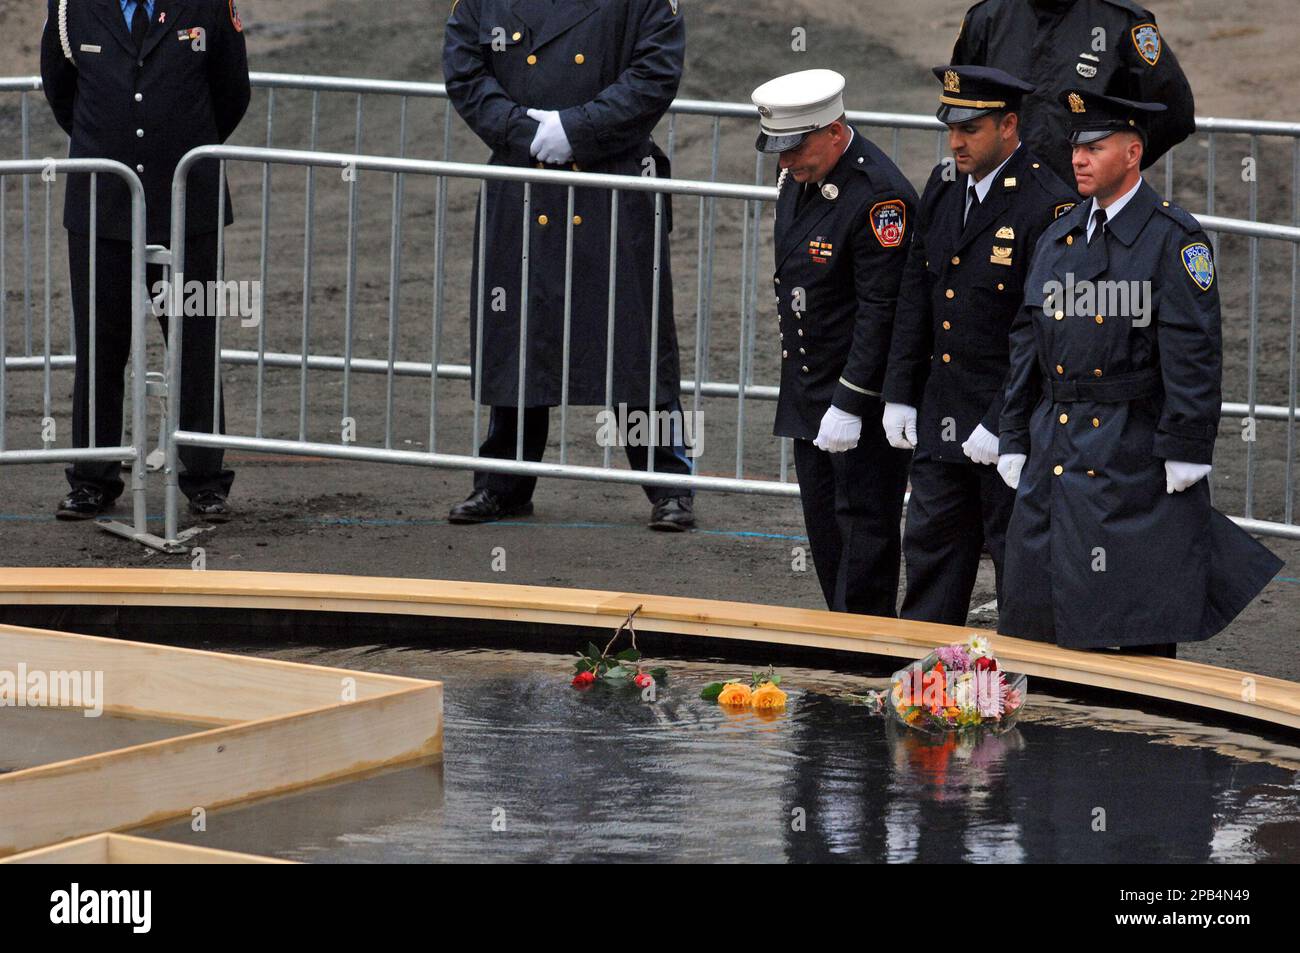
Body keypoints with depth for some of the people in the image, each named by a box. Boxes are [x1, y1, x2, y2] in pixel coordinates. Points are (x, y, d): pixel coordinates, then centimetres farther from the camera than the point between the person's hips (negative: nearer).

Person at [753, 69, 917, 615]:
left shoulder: (879, 196, -22)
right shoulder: (798, 177, 6)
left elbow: (881, 310, -22)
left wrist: (849, 405, -23)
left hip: (864, 395, -9)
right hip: (808, 391, 9)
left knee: (864, 524, -3)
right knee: (825, 526, 15)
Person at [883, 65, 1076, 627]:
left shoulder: (1050, 206, -18)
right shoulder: (944, 185, 6)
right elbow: (915, 295, 12)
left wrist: (1000, 422, -19)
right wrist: (899, 394, 8)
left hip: (1012, 426, -7)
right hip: (941, 417, 7)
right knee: (930, 545, 13)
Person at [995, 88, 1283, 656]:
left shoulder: (1174, 239, -6)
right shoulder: (1059, 236, 13)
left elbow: (1194, 353, -11)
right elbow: (1027, 341, 15)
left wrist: (1185, 453, -16)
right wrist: (1014, 440, 11)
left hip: (1136, 456, -6)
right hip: (1055, 452, 6)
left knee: (1144, 629, -2)